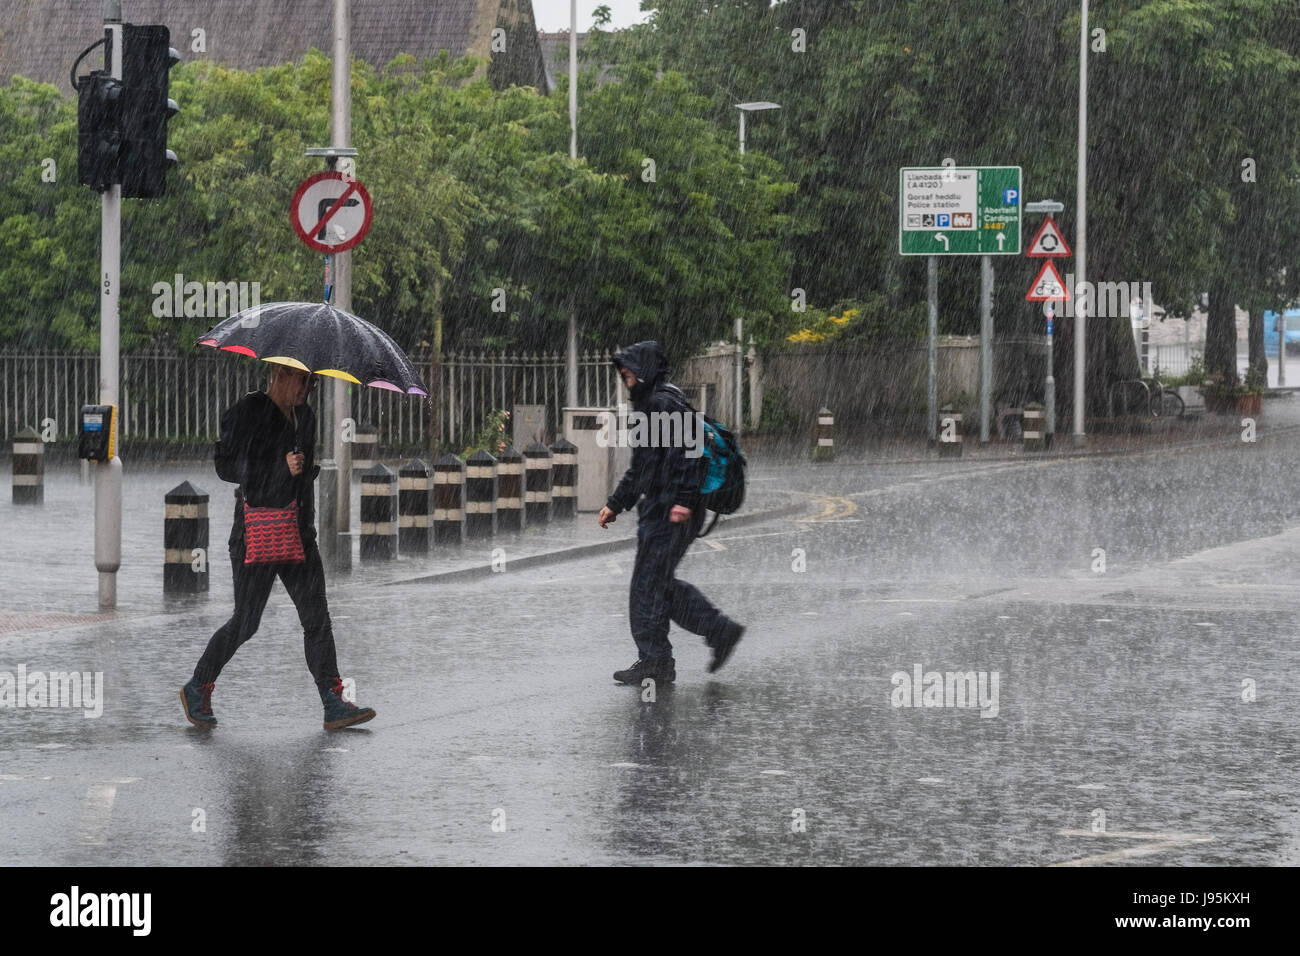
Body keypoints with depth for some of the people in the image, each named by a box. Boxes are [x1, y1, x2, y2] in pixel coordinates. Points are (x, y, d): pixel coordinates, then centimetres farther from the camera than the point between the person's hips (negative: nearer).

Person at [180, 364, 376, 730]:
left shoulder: (305, 416, 15)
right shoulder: (248, 412, -8)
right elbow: (225, 466, -10)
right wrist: (281, 467, -16)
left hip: (298, 533, 7)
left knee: (317, 617, -1)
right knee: (246, 621, -1)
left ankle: (334, 705, -4)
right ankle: (197, 689, 16)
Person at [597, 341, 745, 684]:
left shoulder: (666, 403, -12)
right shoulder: (650, 405, 21)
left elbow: (691, 449, -24)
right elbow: (640, 469, 29)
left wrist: (684, 500, -29)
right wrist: (615, 504, 29)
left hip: (669, 514, -10)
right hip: (656, 511, 10)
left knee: (648, 584, -5)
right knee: (659, 585, 12)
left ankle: (655, 661, 0)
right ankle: (720, 630, 14)